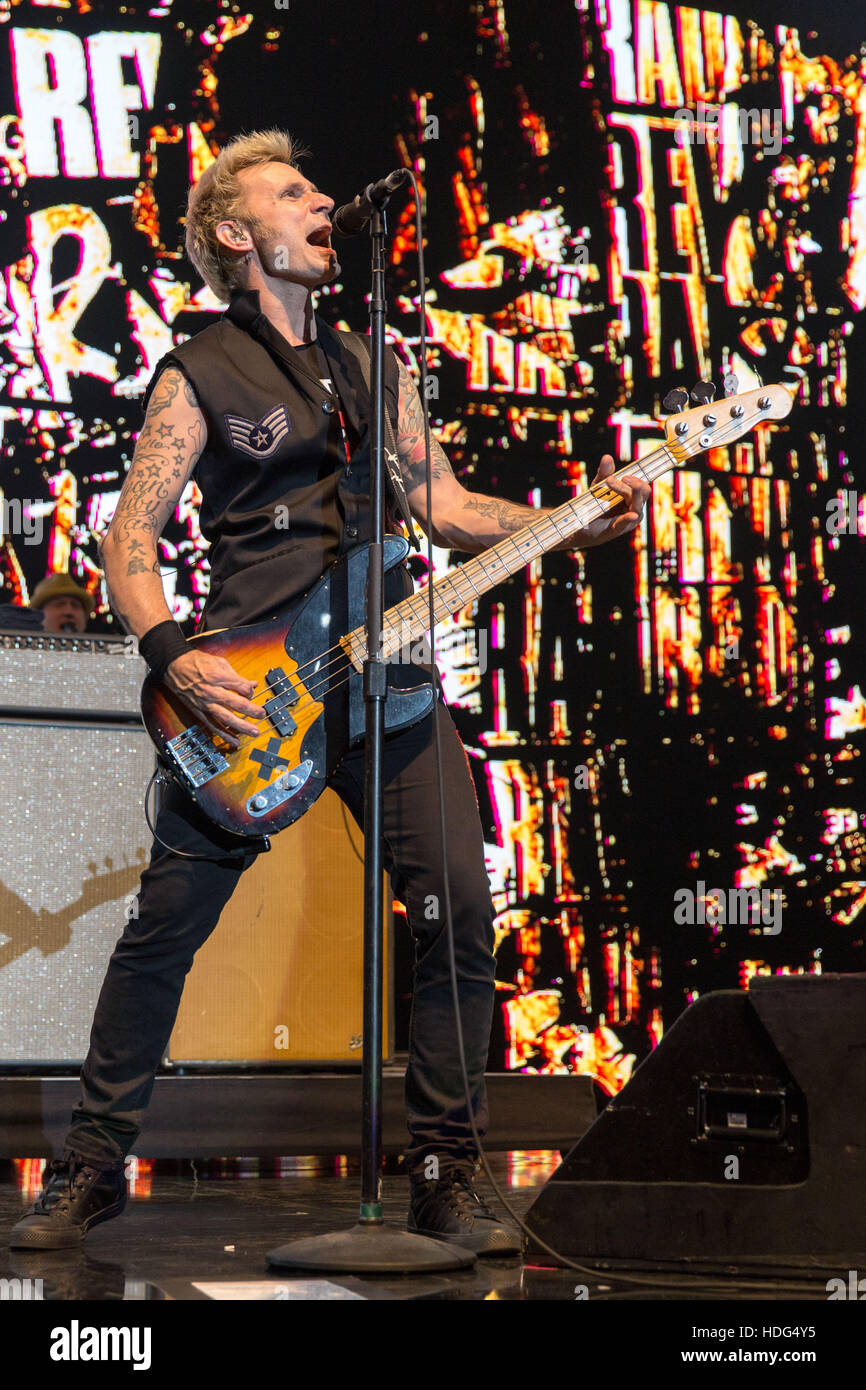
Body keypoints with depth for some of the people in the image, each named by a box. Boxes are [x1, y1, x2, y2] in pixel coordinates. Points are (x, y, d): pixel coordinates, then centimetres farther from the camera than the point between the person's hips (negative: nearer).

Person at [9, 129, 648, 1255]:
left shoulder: (375, 369, 20)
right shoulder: (198, 377, 4)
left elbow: (443, 504, 18)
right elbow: (129, 537, 0)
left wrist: (576, 524, 3)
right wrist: (173, 656, -16)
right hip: (249, 681, -4)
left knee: (461, 908, -6)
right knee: (167, 922, -5)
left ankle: (444, 1178, 6)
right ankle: (93, 1167, 12)